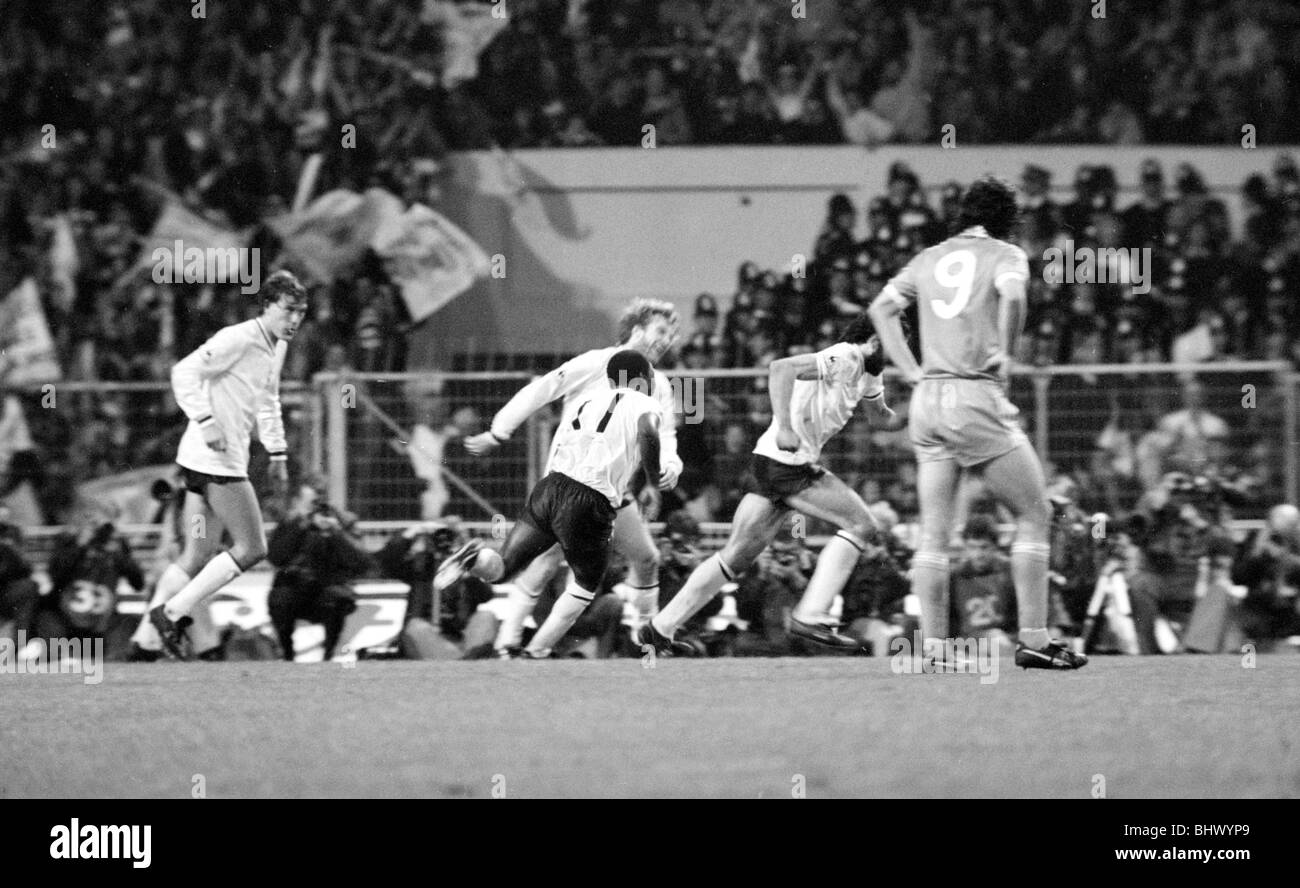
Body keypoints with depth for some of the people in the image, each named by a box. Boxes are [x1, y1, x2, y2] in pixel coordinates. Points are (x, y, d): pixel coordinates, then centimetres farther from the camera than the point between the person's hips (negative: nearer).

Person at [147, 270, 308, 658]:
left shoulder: (276, 347, 16)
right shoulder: (238, 340, -14)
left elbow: (268, 402, 32)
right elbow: (185, 372, -20)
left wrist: (277, 453, 27)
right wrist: (205, 421, -27)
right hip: (215, 460, -10)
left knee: (197, 559, 8)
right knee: (251, 548, -8)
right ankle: (174, 611, -6)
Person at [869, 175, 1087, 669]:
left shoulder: (929, 259, 17)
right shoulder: (1005, 255, 1)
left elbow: (882, 308, 14)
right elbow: (1012, 296, -19)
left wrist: (912, 371, 11)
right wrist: (1006, 354, -7)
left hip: (927, 400, 6)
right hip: (976, 396, -6)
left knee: (934, 533, 7)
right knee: (1034, 515, 2)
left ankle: (932, 646, 2)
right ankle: (1033, 641, -4)